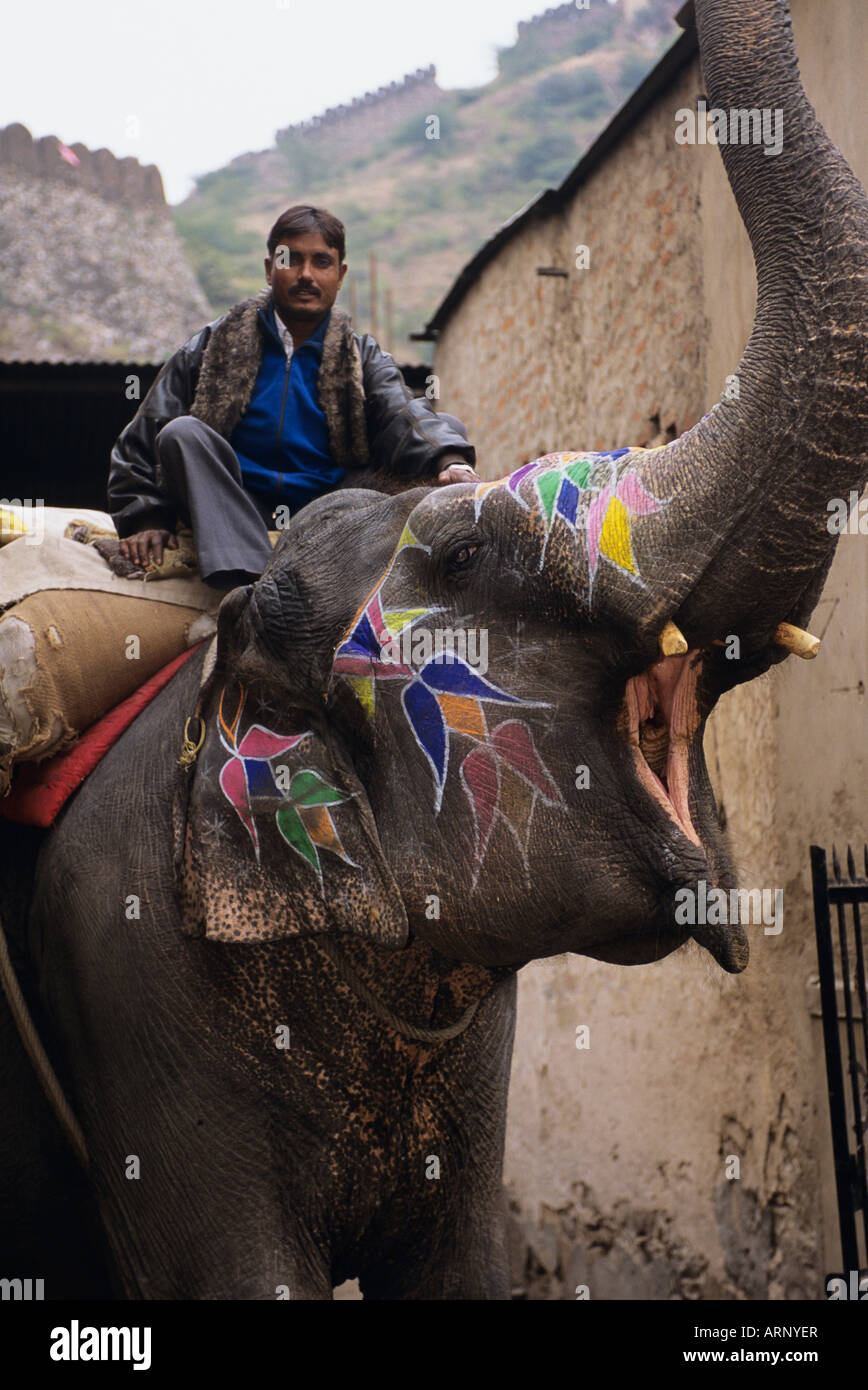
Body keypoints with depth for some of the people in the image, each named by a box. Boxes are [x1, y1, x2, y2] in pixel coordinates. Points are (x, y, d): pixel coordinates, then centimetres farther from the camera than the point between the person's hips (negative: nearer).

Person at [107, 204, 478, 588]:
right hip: (232, 519, 0)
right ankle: (244, 582, -43)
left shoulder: (361, 359, 14)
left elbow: (405, 418, -7)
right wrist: (145, 521, -4)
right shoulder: (217, 346, 11)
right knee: (183, 433, -24)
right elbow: (142, 439, 10)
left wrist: (449, 460, -29)